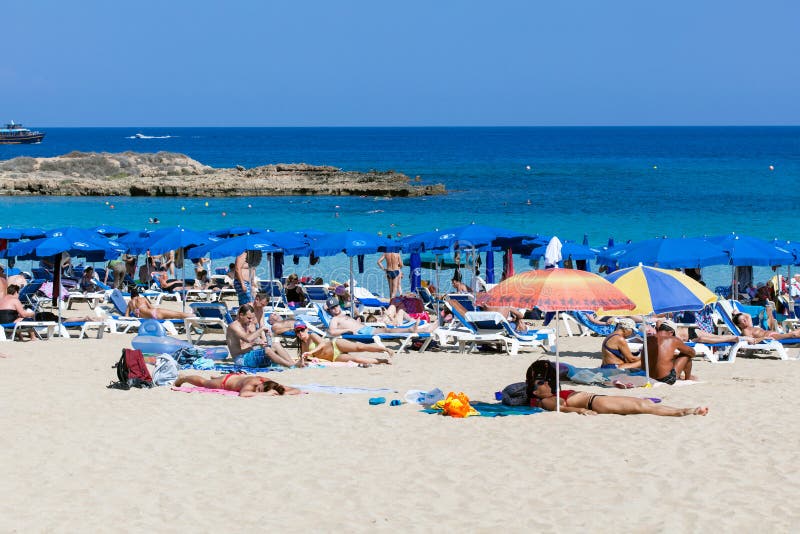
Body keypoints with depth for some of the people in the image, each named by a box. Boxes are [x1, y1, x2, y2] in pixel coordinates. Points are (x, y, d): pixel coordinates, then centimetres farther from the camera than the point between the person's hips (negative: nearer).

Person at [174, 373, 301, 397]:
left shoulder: (270, 384, -37)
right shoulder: (252, 383, -48)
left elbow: (297, 391, -37)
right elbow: (242, 393, -69)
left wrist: (283, 393, -55)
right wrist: (265, 394, -66)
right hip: (227, 381, -4)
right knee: (204, 382, 27)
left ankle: (215, 377, 72)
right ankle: (183, 378, 54)